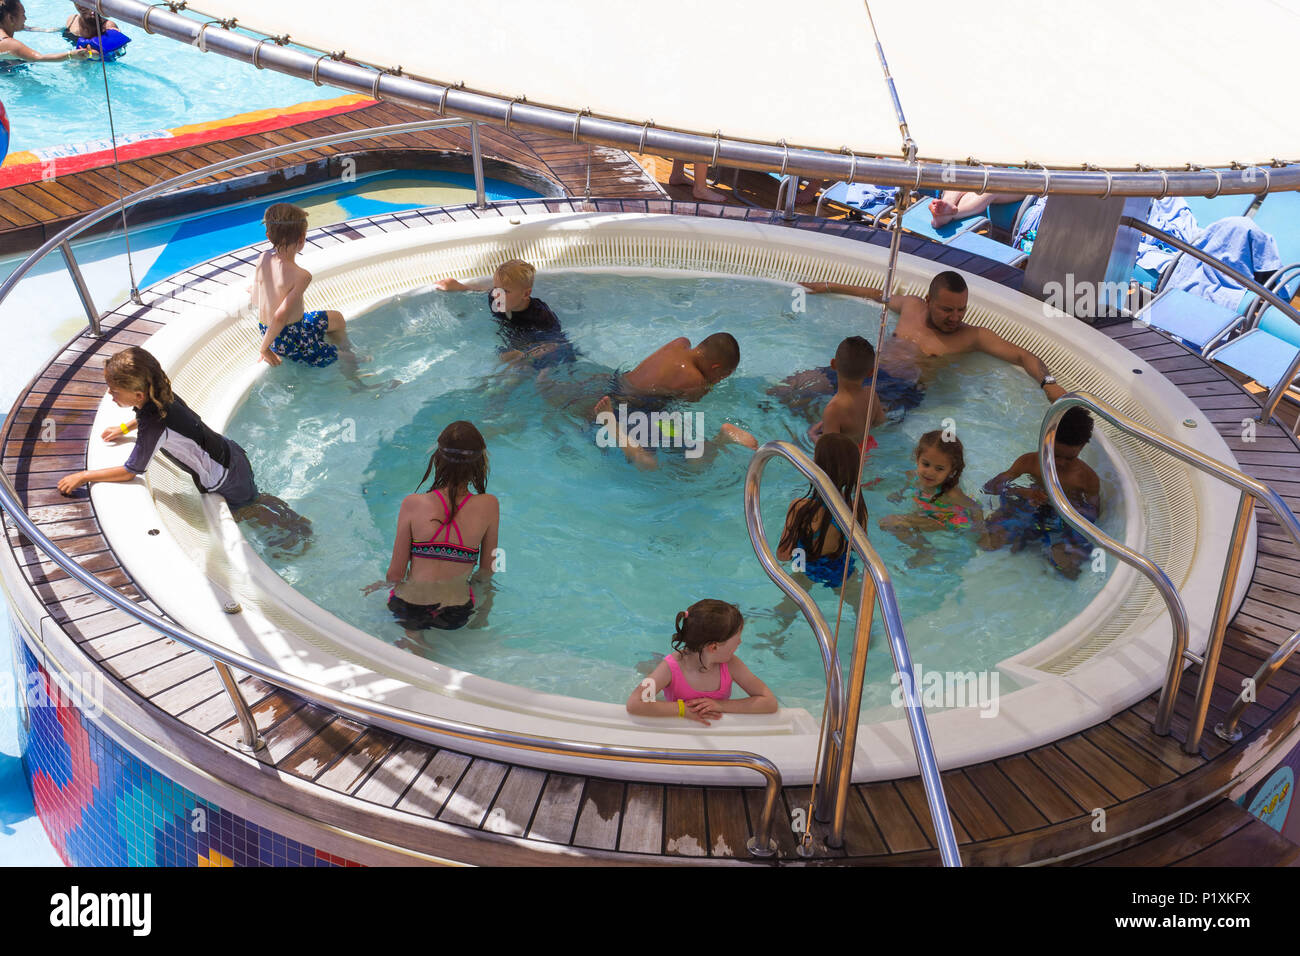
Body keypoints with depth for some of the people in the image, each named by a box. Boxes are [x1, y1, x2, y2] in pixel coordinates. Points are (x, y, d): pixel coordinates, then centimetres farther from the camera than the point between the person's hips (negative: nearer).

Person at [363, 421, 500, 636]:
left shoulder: (413, 505, -12)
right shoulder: (489, 506, -10)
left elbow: (395, 574, -4)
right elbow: (487, 571, 1)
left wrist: (383, 584, 18)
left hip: (408, 608, -5)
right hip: (457, 616, 5)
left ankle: (412, 635, 2)